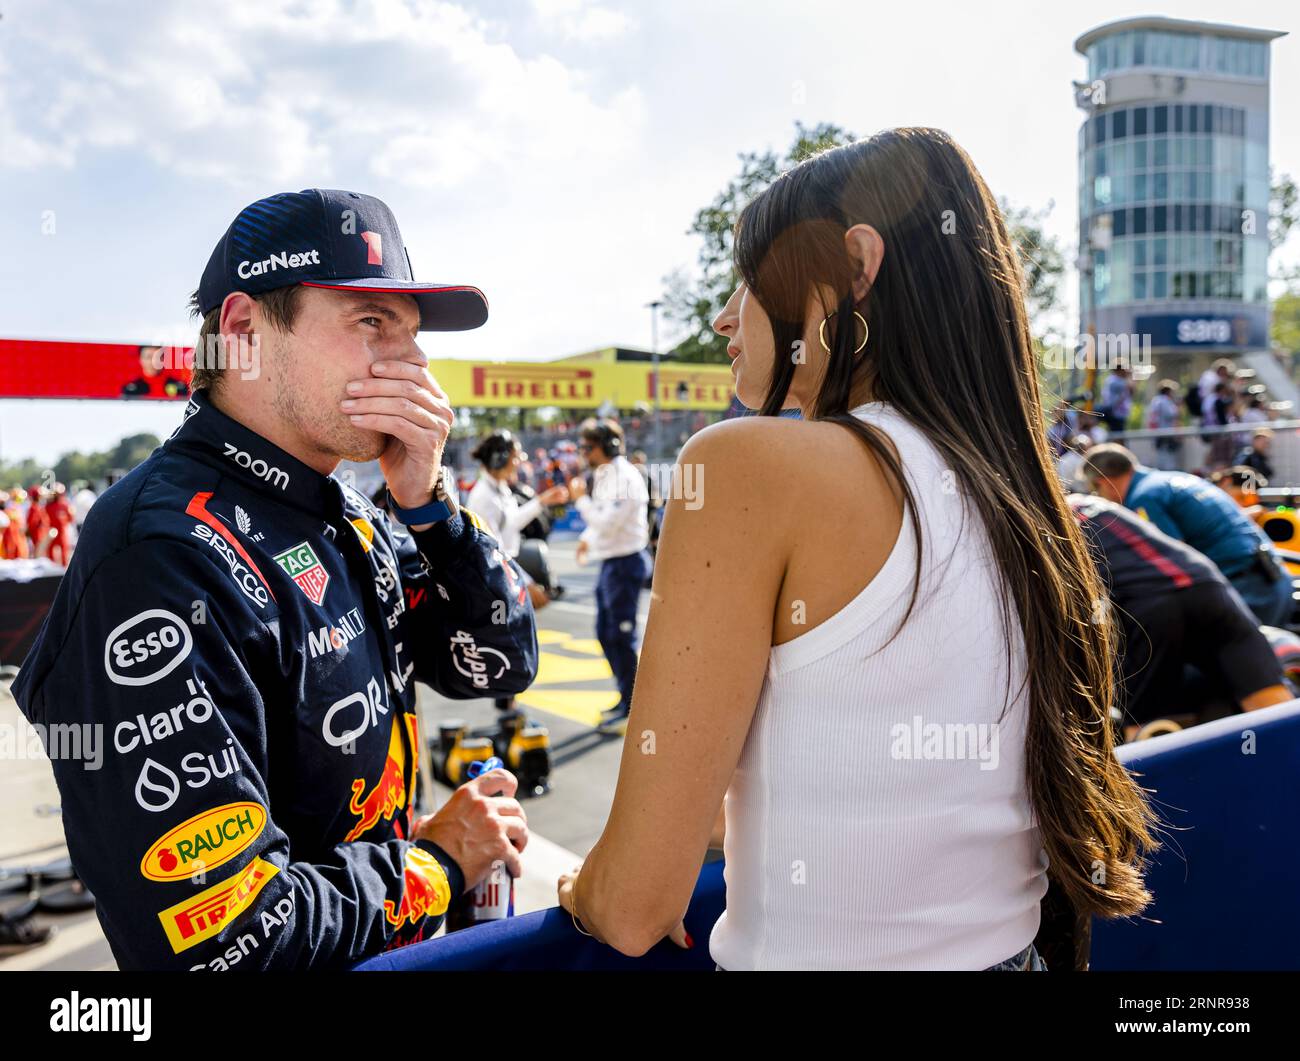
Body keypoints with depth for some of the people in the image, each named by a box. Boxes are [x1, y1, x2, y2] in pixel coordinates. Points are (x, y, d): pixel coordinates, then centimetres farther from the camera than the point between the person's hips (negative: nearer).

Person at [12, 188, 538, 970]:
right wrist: (438, 863, -13)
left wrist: (426, 500, -13)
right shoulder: (162, 560, -24)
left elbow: (499, 666, 1)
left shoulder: (342, 515, 0)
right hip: (316, 955, -7)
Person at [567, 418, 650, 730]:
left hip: (625, 562, -10)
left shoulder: (625, 478, -18)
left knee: (621, 635, -3)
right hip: (610, 562, 10)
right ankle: (628, 696, 26)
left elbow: (609, 523, -22)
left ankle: (629, 702, 8)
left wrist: (581, 499, -13)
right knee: (606, 634, 15)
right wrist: (587, 539, 6)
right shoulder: (604, 475, 12)